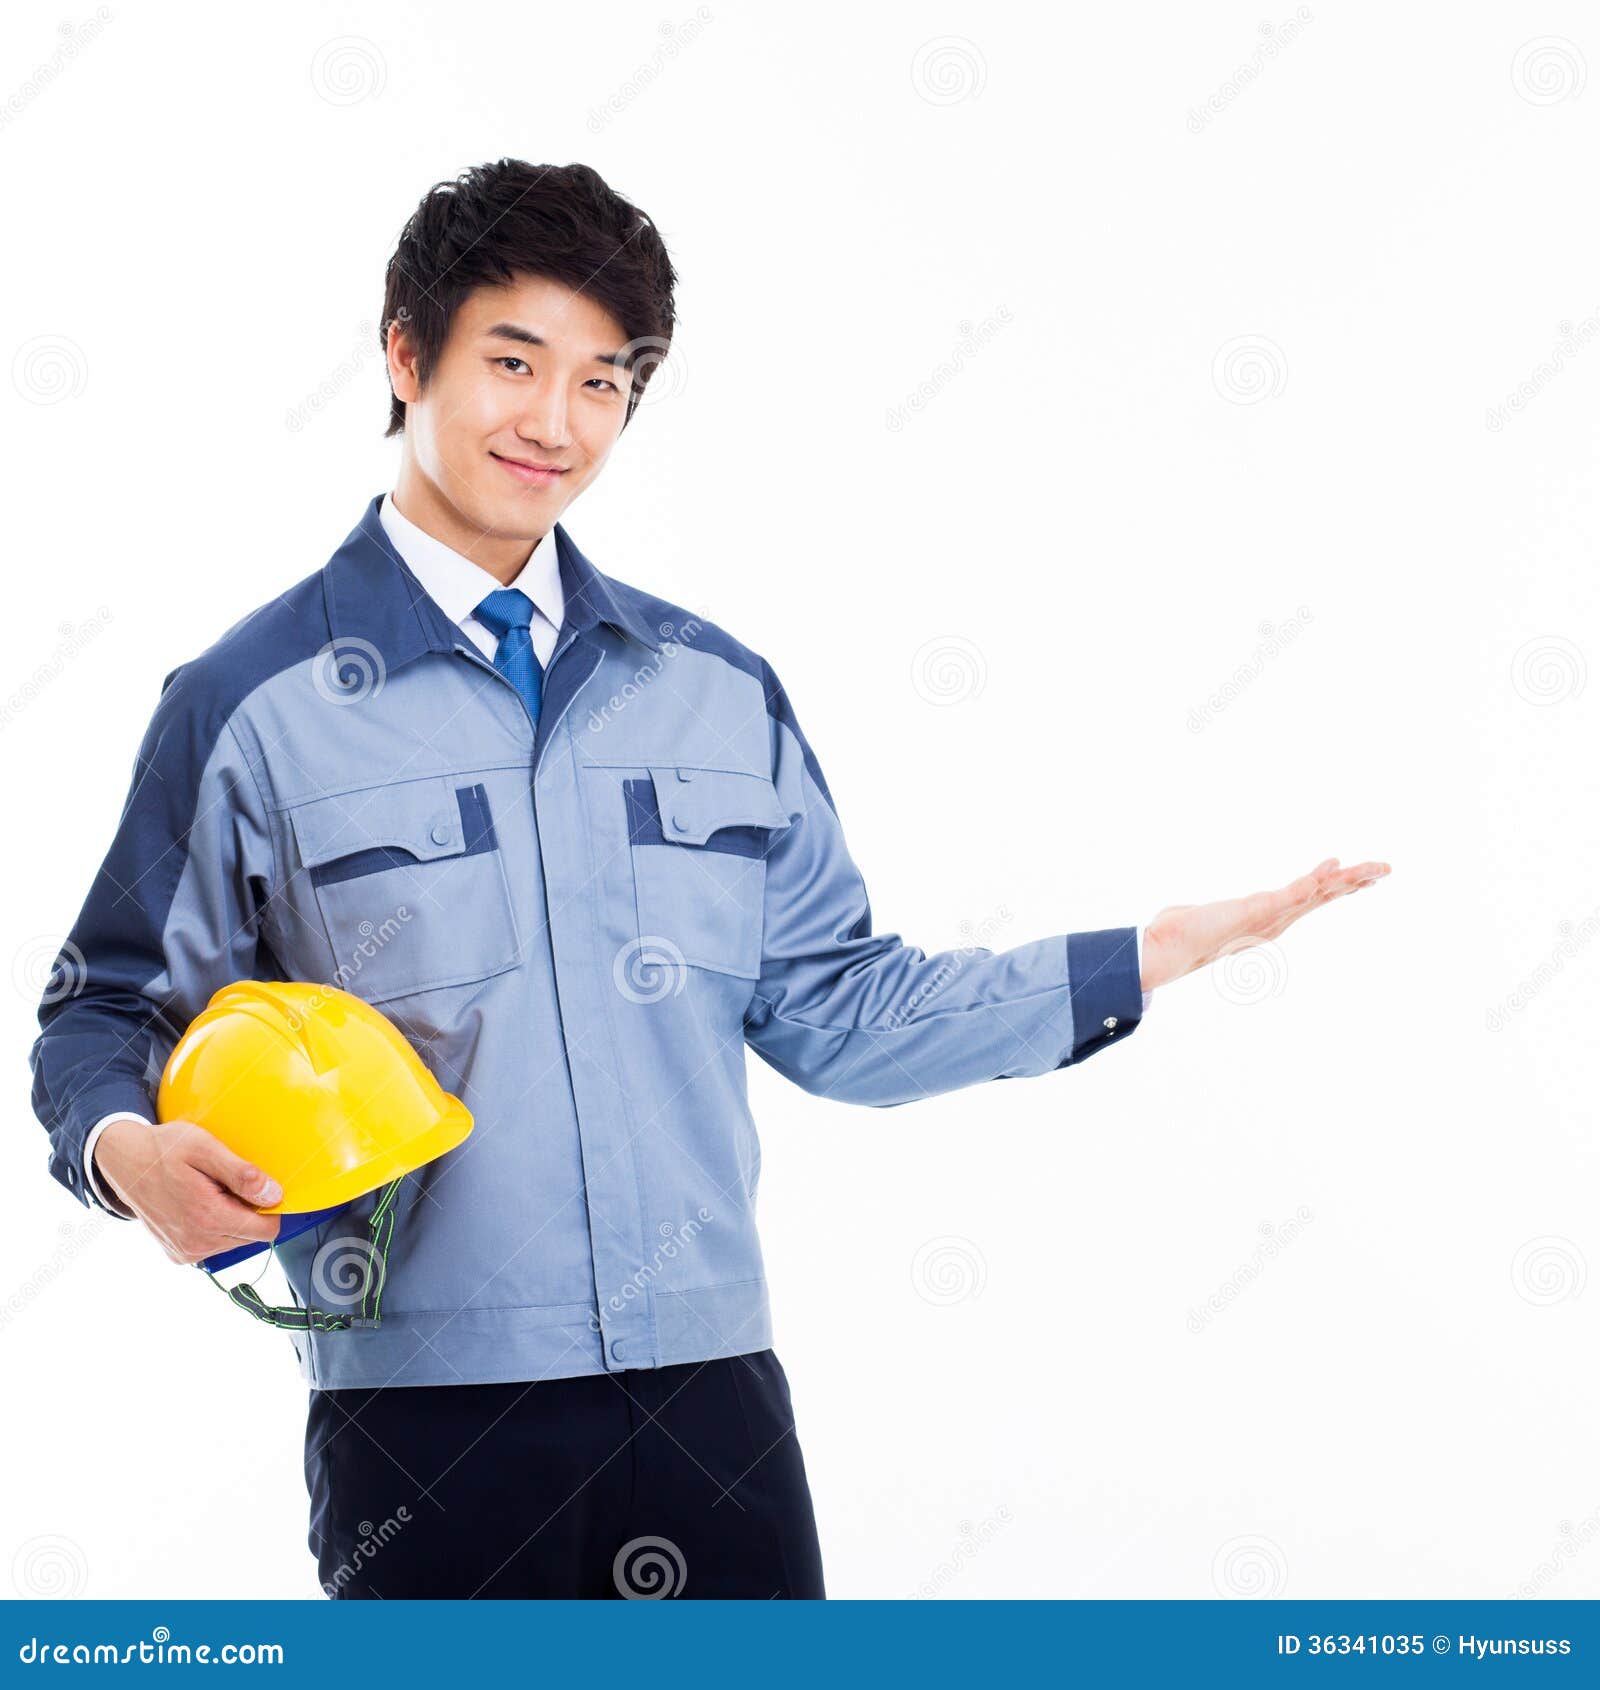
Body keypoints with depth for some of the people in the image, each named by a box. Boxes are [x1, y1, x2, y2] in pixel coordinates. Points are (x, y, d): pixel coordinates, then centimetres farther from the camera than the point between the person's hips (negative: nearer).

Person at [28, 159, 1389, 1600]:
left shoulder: (719, 691, 12)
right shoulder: (255, 706, 0)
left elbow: (834, 1010, 12)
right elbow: (113, 1011, 4)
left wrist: (1142, 962, 7)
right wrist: (125, 1147, -18)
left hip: (711, 1388, 3)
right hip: (427, 1410, -3)